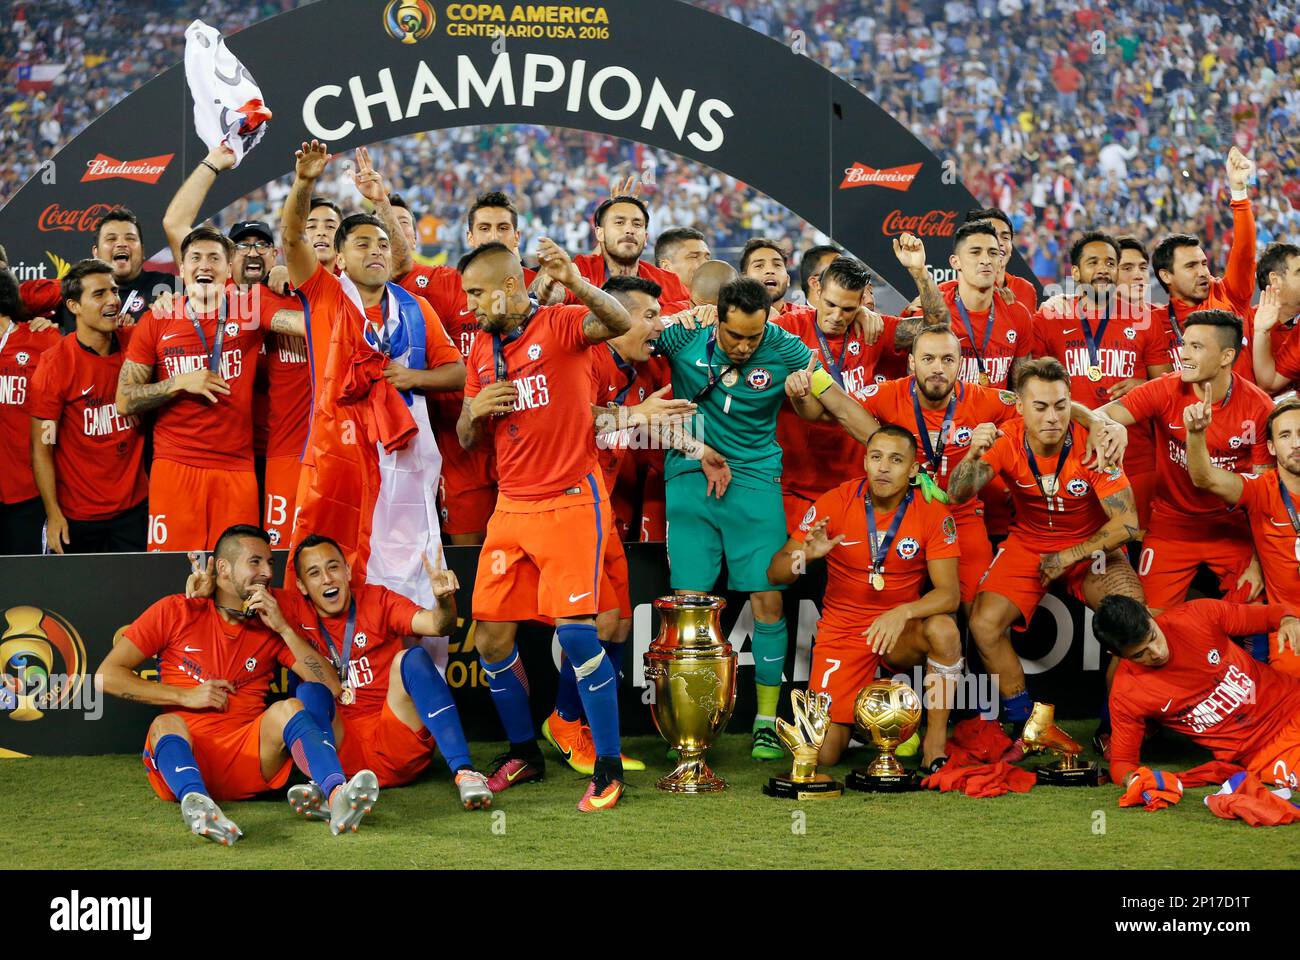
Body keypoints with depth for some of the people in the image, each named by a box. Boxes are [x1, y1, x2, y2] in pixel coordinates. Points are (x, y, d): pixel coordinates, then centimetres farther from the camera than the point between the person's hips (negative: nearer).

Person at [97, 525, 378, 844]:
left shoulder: (272, 627, 16)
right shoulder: (176, 612, 10)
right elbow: (107, 675, 6)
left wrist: (283, 629, -2)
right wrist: (186, 696, -2)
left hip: (250, 757, 2)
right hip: (184, 756, -2)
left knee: (289, 709, -24)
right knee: (167, 724, -32)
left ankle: (338, 796, -52)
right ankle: (197, 803, -65)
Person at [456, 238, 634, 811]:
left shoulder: (559, 325, -8)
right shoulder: (482, 347, 12)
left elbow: (619, 323, -30)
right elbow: (467, 440, 17)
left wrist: (575, 284, -48)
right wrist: (476, 411, -6)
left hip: (570, 501, -7)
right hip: (511, 507, 7)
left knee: (576, 630, -13)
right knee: (491, 638, 5)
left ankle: (609, 768, -2)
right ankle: (523, 753, 23)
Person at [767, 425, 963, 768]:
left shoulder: (933, 514, -11)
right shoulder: (834, 503, -11)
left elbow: (949, 593, -16)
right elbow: (776, 574, -7)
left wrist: (903, 613, -36)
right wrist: (806, 555, -30)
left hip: (901, 631, 0)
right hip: (842, 631, 0)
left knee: (943, 629, -35)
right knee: (823, 754, -12)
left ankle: (935, 741, -16)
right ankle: (853, 715, 26)